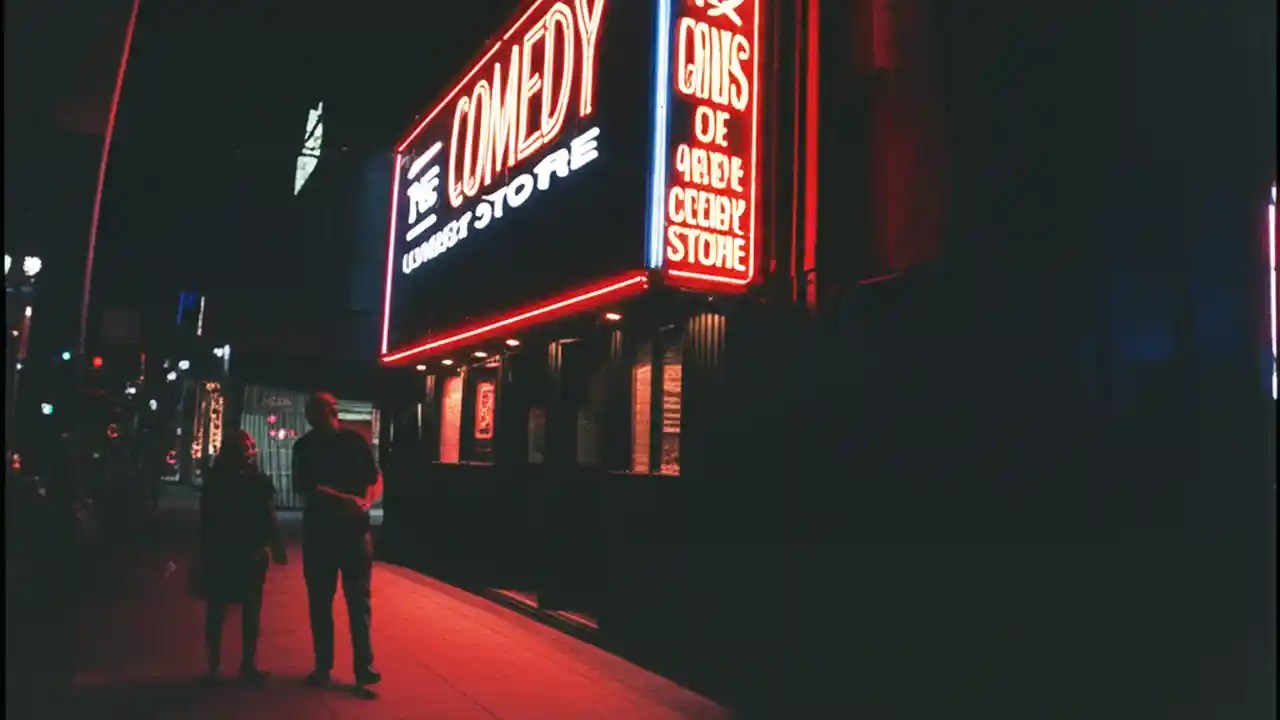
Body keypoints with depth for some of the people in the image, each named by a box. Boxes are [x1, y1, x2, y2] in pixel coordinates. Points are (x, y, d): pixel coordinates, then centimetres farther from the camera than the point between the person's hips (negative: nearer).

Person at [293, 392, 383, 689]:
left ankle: (364, 666, 2)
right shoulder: (304, 446, 2)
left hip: (354, 529, -1)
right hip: (319, 531, 1)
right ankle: (322, 666, 16)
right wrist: (345, 500, -24)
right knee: (319, 601, 6)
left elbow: (376, 479, 4)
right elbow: (305, 487, -11)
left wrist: (366, 502, -17)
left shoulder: (354, 440, 3)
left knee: (359, 600, -2)